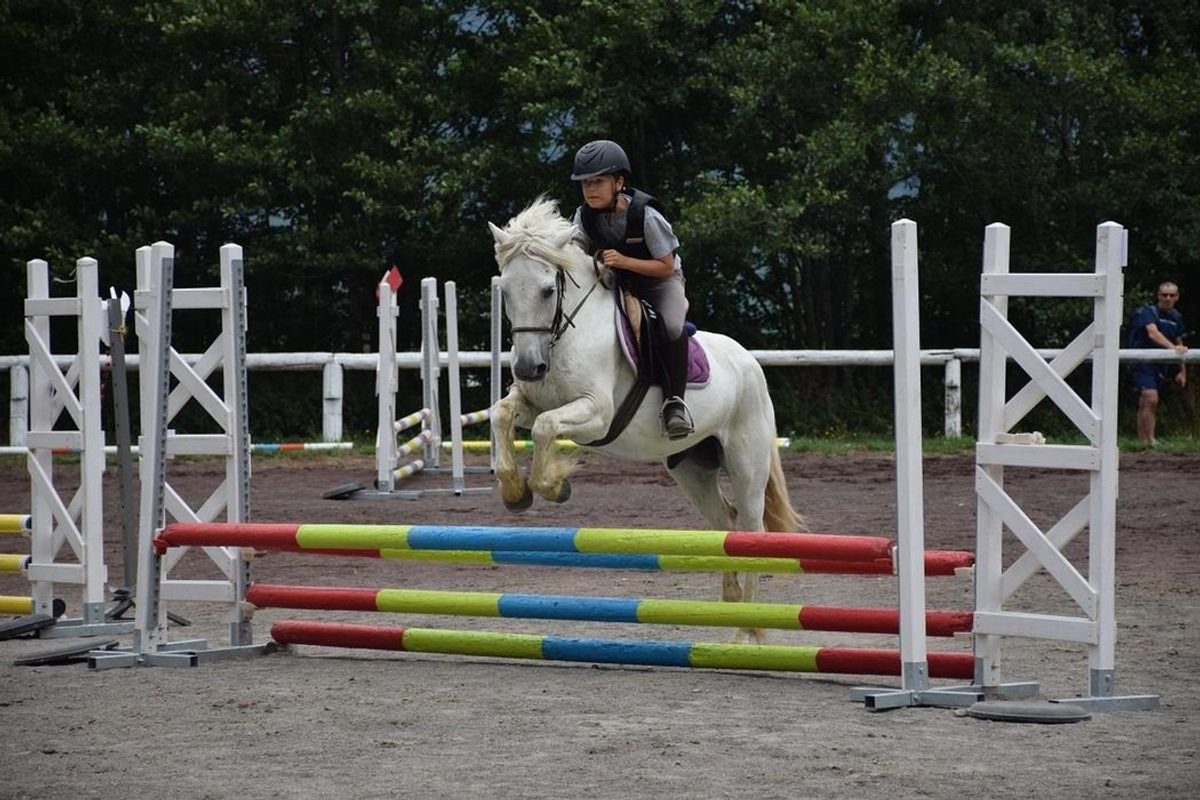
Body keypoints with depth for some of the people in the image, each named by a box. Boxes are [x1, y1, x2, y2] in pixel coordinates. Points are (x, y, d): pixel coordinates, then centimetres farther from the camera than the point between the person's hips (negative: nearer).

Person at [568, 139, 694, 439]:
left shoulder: (645, 215, -25)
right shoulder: (585, 215, -11)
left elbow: (666, 267, -21)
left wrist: (624, 261, -34)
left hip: (659, 281, -5)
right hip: (616, 282, 6)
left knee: (671, 327, -36)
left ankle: (674, 401, -22)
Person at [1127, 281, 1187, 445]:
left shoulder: (1176, 317, 13)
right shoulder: (1148, 312, -10)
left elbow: (1179, 344, 21)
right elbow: (1153, 333, -28)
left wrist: (1182, 371, 20)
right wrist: (1172, 347, -43)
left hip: (1161, 365, 7)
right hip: (1143, 362, -7)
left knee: (1145, 404, 11)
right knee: (1151, 399, -20)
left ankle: (1142, 441, 13)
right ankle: (1150, 441, -24)